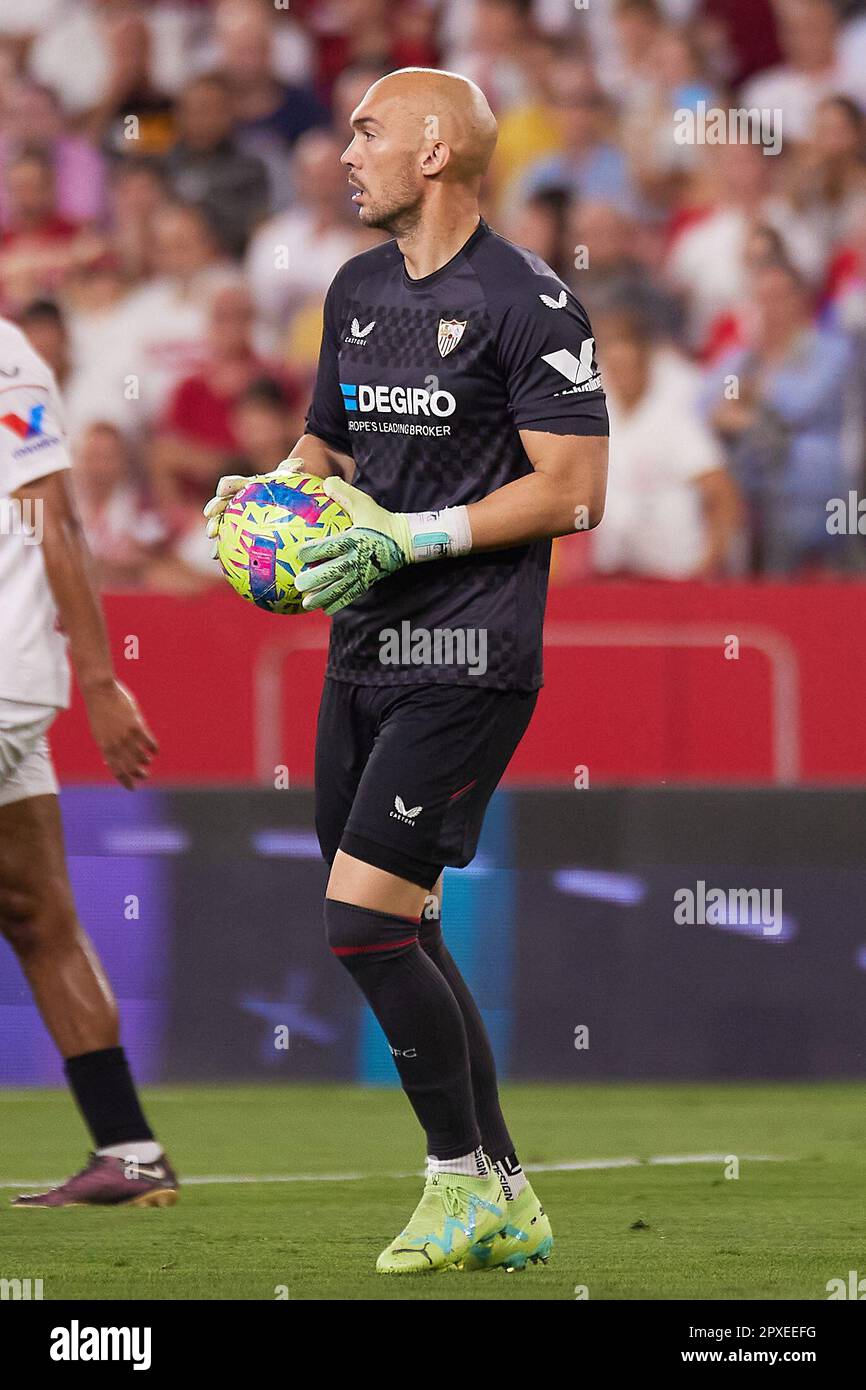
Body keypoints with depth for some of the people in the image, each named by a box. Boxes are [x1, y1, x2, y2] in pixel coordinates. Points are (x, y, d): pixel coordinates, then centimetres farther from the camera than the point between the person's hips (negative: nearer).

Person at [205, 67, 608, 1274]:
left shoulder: (526, 301, -10)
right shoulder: (358, 290, 15)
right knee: (399, 933, 9)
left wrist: (409, 537, -18)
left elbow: (573, 492, -13)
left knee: (363, 917, -14)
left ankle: (460, 1176, 1)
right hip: (366, 654, 8)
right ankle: (505, 1207, 17)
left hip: (464, 663, -8)